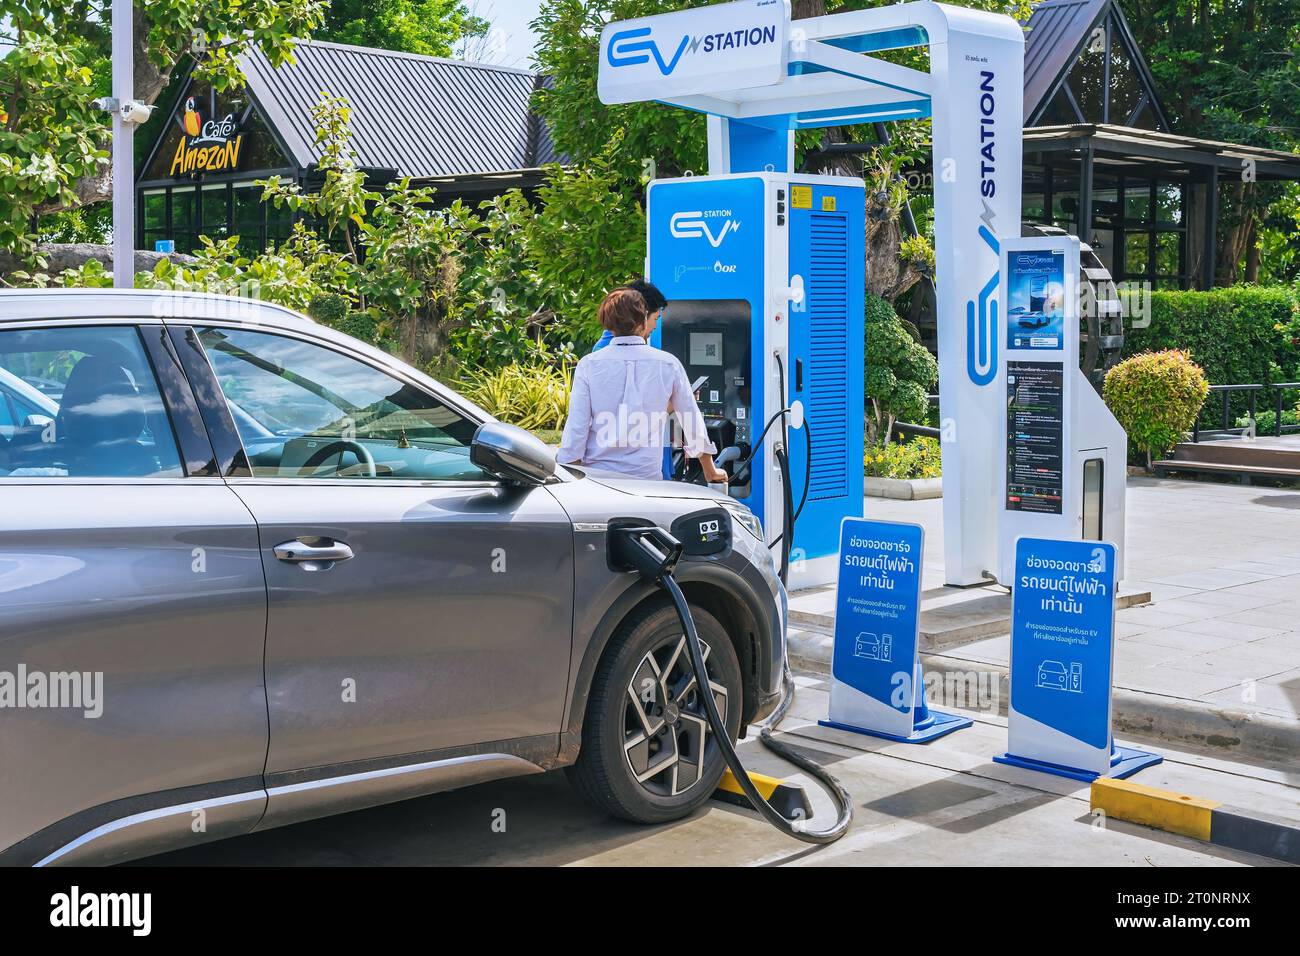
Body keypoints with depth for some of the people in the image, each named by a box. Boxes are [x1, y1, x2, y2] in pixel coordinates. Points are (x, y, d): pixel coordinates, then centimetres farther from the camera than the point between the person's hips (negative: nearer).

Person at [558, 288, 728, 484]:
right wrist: (710, 472, 25)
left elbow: (576, 429, -4)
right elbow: (693, 423, 11)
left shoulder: (589, 365, -1)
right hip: (648, 477, 0)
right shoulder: (668, 365, 1)